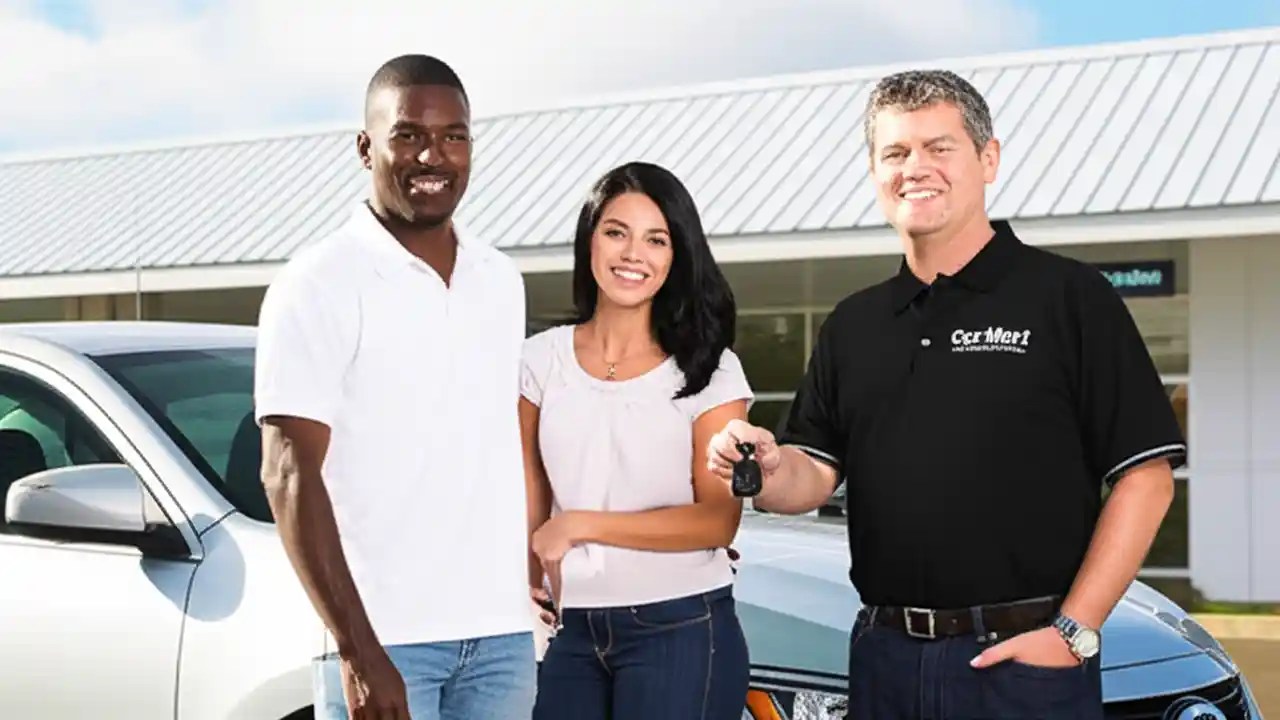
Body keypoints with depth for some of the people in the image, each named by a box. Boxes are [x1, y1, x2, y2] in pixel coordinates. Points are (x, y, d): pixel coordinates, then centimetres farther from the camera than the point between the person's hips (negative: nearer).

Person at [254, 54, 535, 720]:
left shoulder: (501, 280, 11)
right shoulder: (319, 285, -7)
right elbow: (290, 475, -12)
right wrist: (359, 651, -19)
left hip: (502, 633, 6)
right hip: (385, 638, -5)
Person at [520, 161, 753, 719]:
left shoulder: (709, 369, -4)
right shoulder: (542, 359, 4)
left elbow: (718, 521, -10)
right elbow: (531, 507, 7)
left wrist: (580, 525, -14)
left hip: (681, 630, -2)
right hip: (571, 632, 3)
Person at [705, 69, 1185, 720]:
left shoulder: (1068, 295, -4)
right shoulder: (851, 324, 12)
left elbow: (1144, 475, -7)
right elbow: (814, 475, 9)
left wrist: (1074, 630, -12)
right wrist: (769, 472, -14)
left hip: (1023, 657, -4)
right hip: (882, 655, 5)